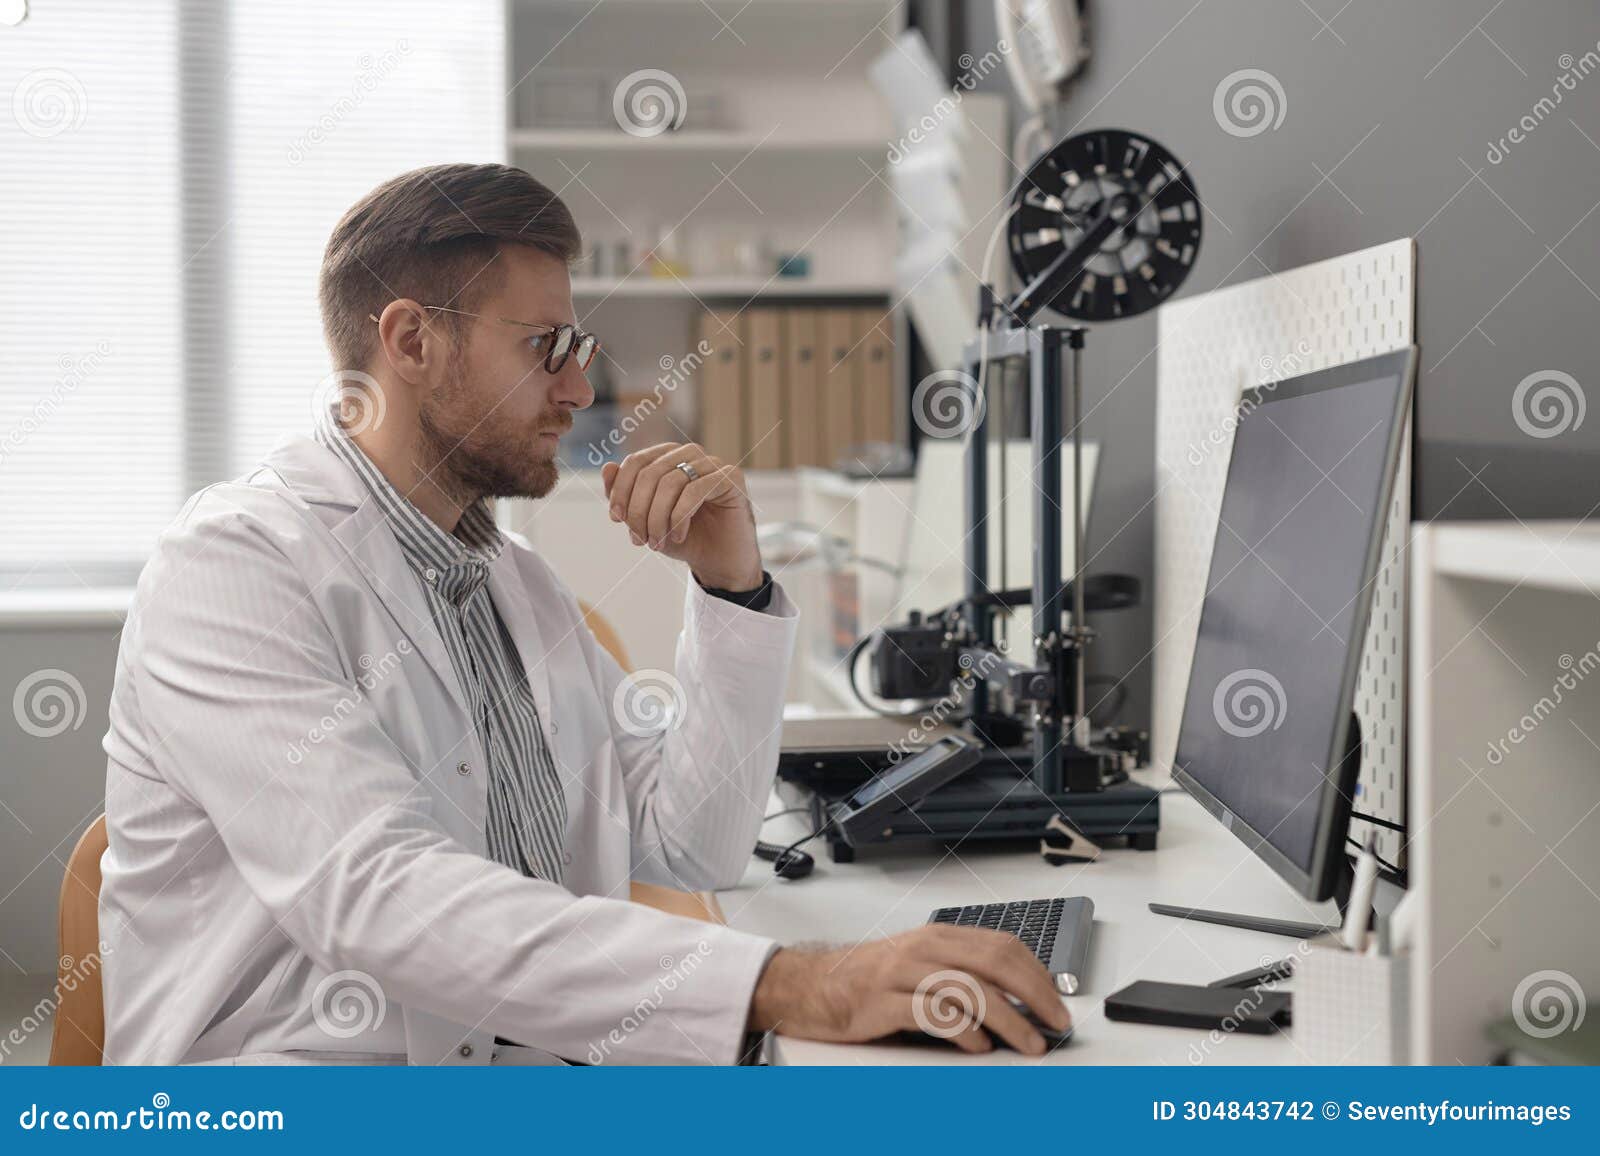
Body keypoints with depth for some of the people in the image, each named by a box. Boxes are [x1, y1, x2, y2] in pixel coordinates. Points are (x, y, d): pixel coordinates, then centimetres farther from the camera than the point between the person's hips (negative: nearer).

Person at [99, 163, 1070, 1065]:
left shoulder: (516, 582, 16)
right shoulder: (235, 564, -10)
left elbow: (692, 849, 14)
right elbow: (374, 893, -25)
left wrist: (733, 582, 2)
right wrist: (780, 985, -33)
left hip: (544, 1056, 7)